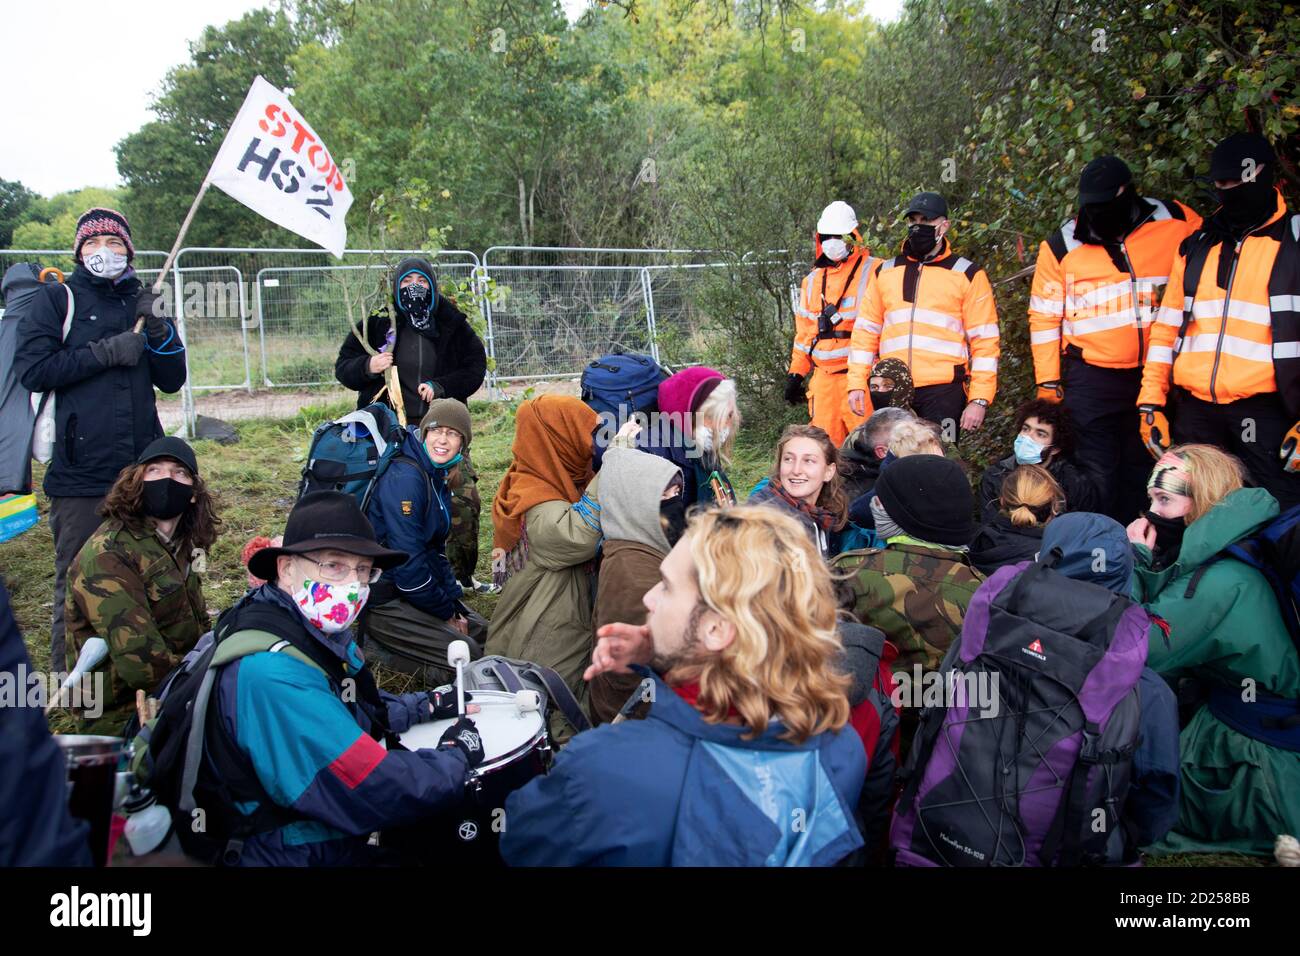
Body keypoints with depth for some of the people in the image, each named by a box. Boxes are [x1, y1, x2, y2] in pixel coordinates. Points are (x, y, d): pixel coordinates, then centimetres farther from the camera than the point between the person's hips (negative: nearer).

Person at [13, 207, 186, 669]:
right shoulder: (56, 299, 3)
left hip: (141, 470, 4)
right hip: (80, 474, -4)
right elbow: (31, 369, -9)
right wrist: (106, 352, -13)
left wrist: (160, 331, -6)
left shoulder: (142, 302, 14)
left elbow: (172, 380, 11)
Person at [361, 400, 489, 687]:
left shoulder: (437, 477, 7)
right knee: (466, 656, -14)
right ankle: (377, 650, -4)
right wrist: (445, 613, -14)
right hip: (382, 600, -9)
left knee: (479, 630, 13)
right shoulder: (404, 478, -22)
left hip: (411, 588, 10)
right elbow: (407, 559, -24)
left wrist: (453, 603, 2)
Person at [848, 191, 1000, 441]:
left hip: (943, 392, -3)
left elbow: (984, 342, 0)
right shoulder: (885, 272, 14)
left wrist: (979, 399, -7)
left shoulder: (968, 275, 4)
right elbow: (866, 331, 14)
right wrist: (857, 384, 5)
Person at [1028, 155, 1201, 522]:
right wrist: (1047, 381, -1)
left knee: (1142, 465, 12)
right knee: (1098, 471, 0)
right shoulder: (1062, 246, -2)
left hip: (1156, 372, 2)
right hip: (1093, 377, -2)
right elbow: (1044, 317, 1)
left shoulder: (1177, 224, 0)